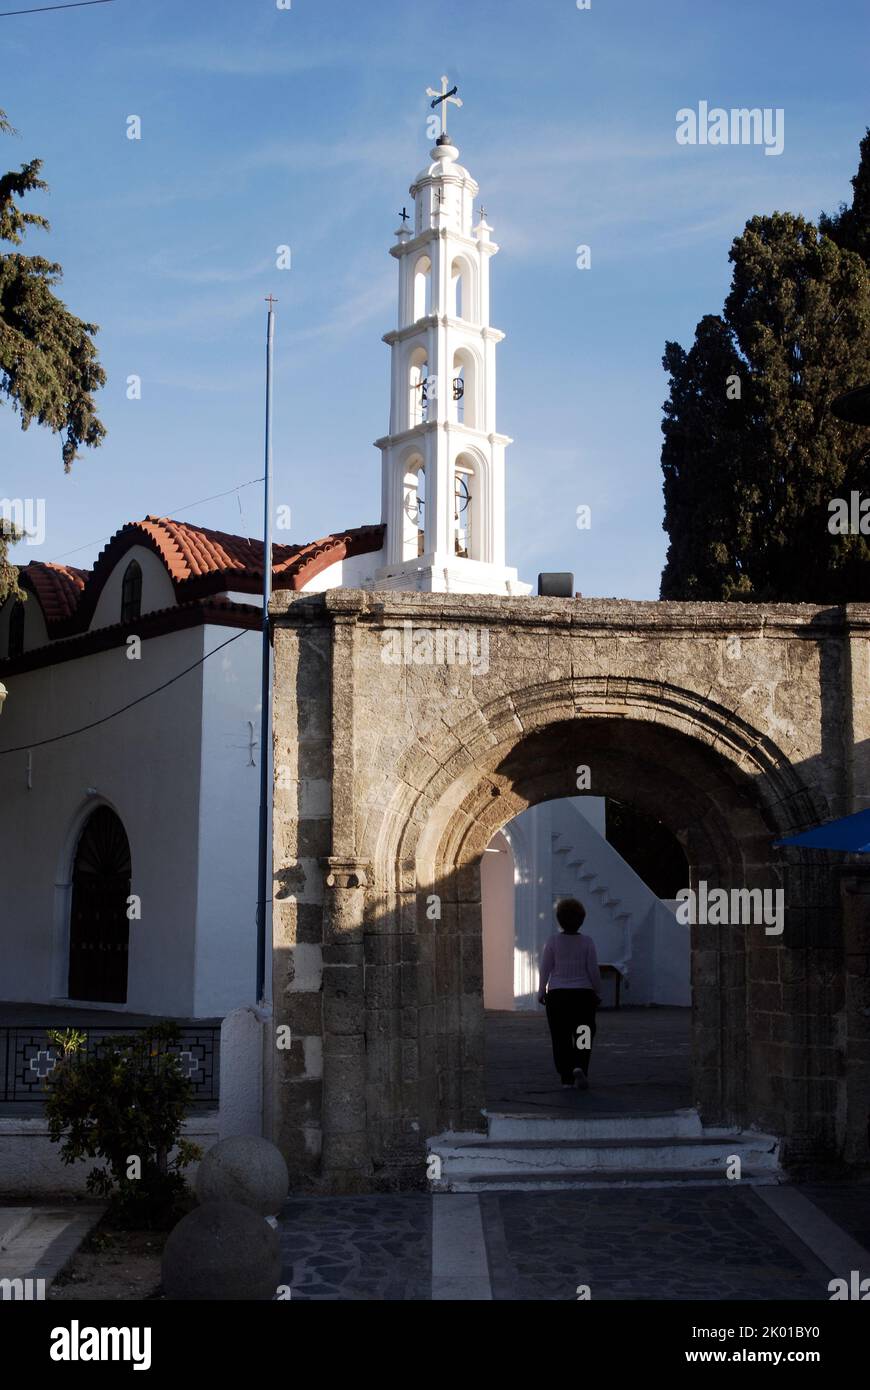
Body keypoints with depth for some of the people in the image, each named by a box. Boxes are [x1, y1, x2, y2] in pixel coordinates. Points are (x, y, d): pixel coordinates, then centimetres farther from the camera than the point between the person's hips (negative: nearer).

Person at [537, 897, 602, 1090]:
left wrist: (541, 992, 7)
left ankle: (567, 1077, 9)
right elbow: (593, 971, -6)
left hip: (557, 996, 0)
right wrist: (598, 994, 5)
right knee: (583, 1036, 8)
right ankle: (579, 1068, -15)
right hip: (583, 995, 0)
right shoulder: (587, 942, -5)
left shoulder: (553, 941, -5)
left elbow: (545, 969, -4)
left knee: (561, 1038, 11)